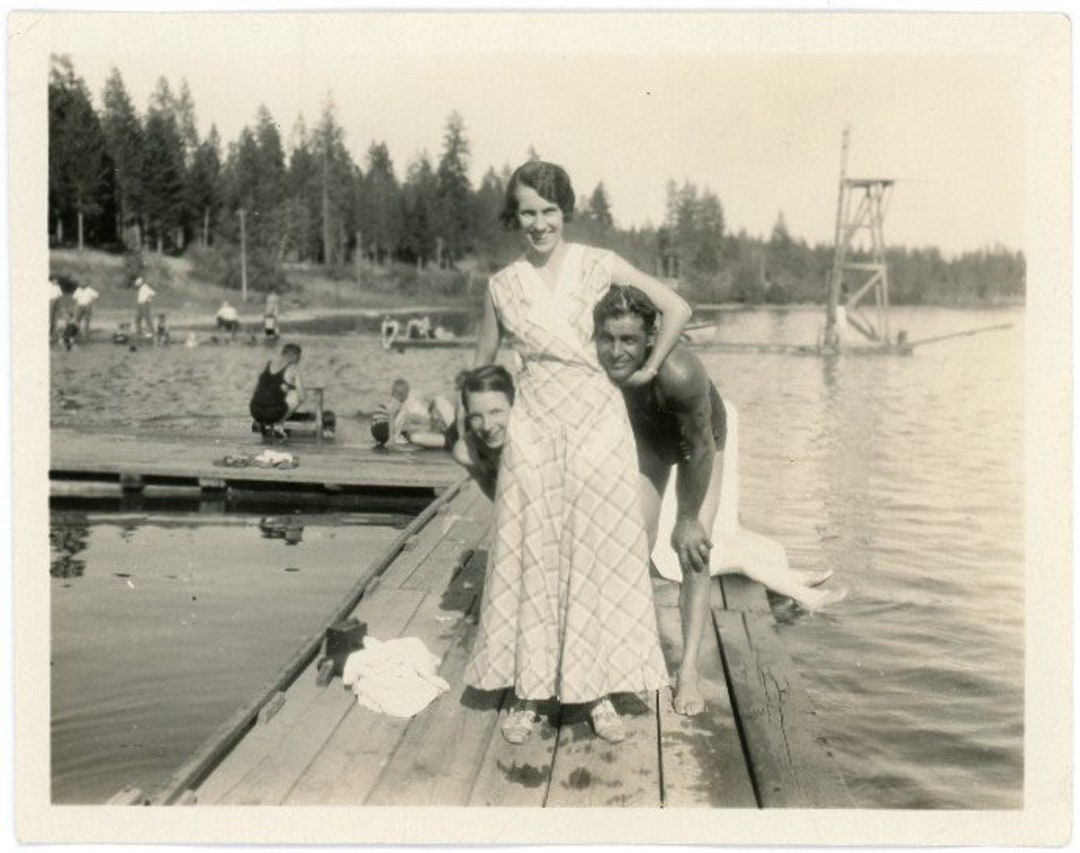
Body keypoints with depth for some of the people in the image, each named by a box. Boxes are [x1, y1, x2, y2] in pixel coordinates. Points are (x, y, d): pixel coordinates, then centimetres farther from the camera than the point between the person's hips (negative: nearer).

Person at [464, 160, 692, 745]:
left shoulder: (597, 266, -1)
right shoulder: (503, 286, 5)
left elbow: (677, 309, -1)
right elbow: (482, 367, 17)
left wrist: (647, 371, 2)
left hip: (599, 422, -1)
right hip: (533, 427, 1)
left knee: (601, 554, 3)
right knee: (531, 557, 3)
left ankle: (599, 693, 14)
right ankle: (526, 693, 14)